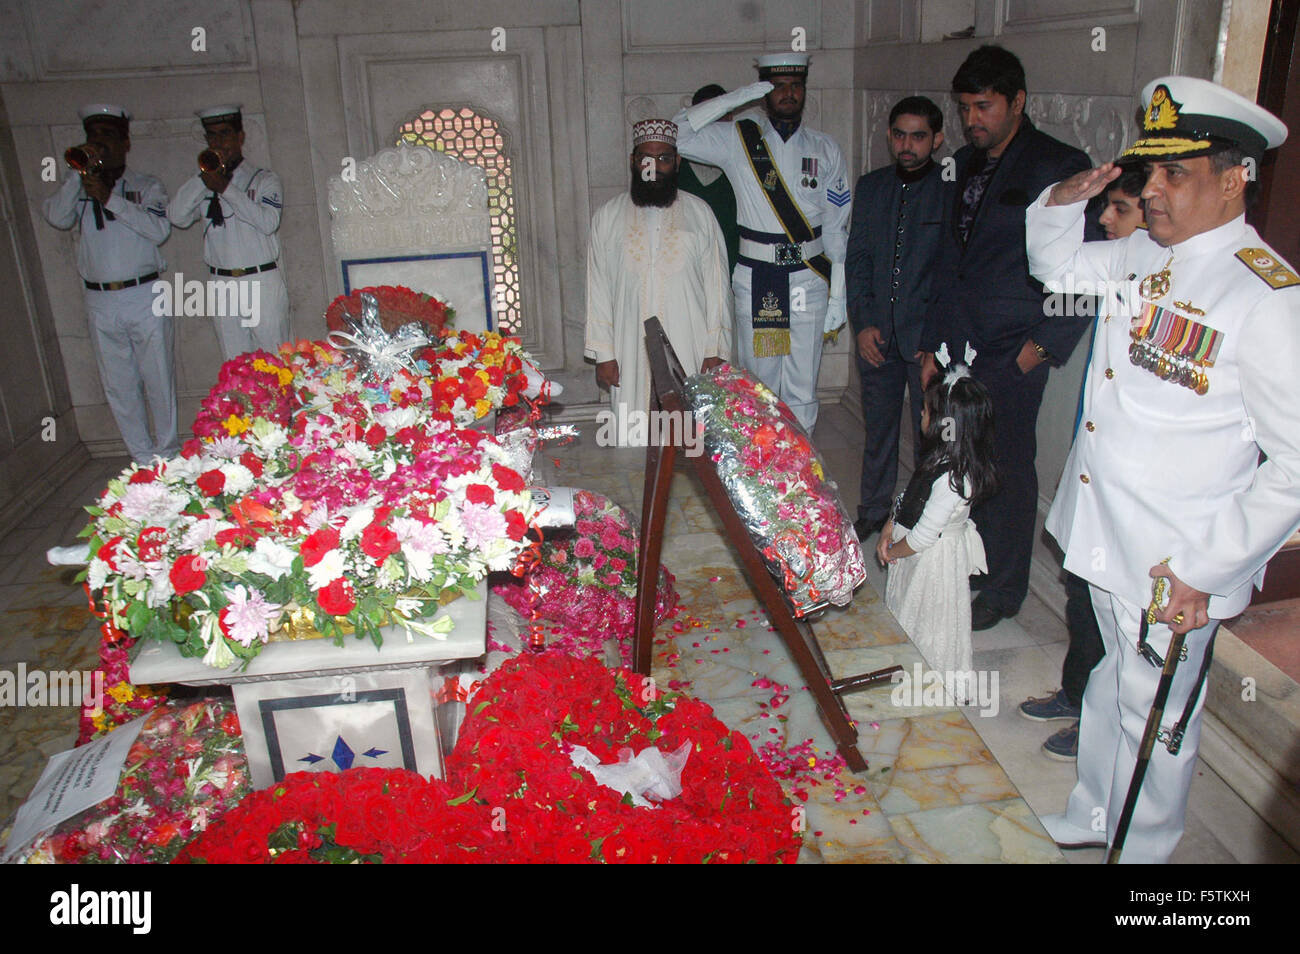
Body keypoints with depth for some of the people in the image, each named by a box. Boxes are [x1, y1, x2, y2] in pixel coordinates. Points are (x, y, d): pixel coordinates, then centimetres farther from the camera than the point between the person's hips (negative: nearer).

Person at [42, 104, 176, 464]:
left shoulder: (146, 186, 6)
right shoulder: (78, 187, 13)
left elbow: (159, 229, -12)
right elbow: (57, 217, -7)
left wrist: (110, 197, -18)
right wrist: (82, 173, -13)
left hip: (145, 298, -3)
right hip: (100, 303, 3)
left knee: (158, 381, 0)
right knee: (118, 386, 6)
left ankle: (166, 454, 13)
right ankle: (143, 458, 17)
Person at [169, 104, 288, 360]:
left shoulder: (264, 179, 4)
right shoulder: (202, 185, 15)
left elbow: (269, 221, -13)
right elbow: (177, 217, -1)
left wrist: (226, 188, -17)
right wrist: (204, 177, -7)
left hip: (262, 283, -3)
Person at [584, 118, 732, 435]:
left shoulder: (700, 214, 7)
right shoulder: (608, 217, 8)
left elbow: (717, 285, 5)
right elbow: (598, 290, 7)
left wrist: (715, 350, -1)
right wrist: (603, 353, 1)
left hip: (690, 349, 0)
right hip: (631, 351, 1)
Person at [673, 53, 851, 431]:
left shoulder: (825, 149, 8)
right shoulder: (738, 140, 4)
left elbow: (836, 227, 7)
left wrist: (837, 295, 3)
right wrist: (734, 99, -9)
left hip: (808, 281, 1)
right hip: (754, 282, -1)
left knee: (802, 386, 4)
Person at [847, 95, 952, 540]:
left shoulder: (953, 190, -4)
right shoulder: (871, 186, 10)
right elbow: (856, 258, 10)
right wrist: (863, 322, 0)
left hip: (928, 336, -4)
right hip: (876, 334, 4)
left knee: (929, 434, 3)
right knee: (878, 428, 14)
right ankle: (873, 511, 29)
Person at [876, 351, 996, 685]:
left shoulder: (952, 479, -32)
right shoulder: (942, 458, -4)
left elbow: (924, 535, -27)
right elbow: (909, 499, 8)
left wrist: (893, 551, -12)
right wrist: (889, 529, -1)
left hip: (934, 558, -9)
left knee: (927, 620, 10)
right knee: (907, 610, 23)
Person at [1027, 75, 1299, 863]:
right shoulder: (1144, 257, 3)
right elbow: (1057, 265, 23)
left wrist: (1205, 572, -19)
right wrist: (1062, 204, 2)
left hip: (1173, 569, -7)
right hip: (1105, 533, 7)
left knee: (1153, 716, 11)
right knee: (1110, 681, 25)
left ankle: (1140, 850, 35)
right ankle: (1094, 816, 47)